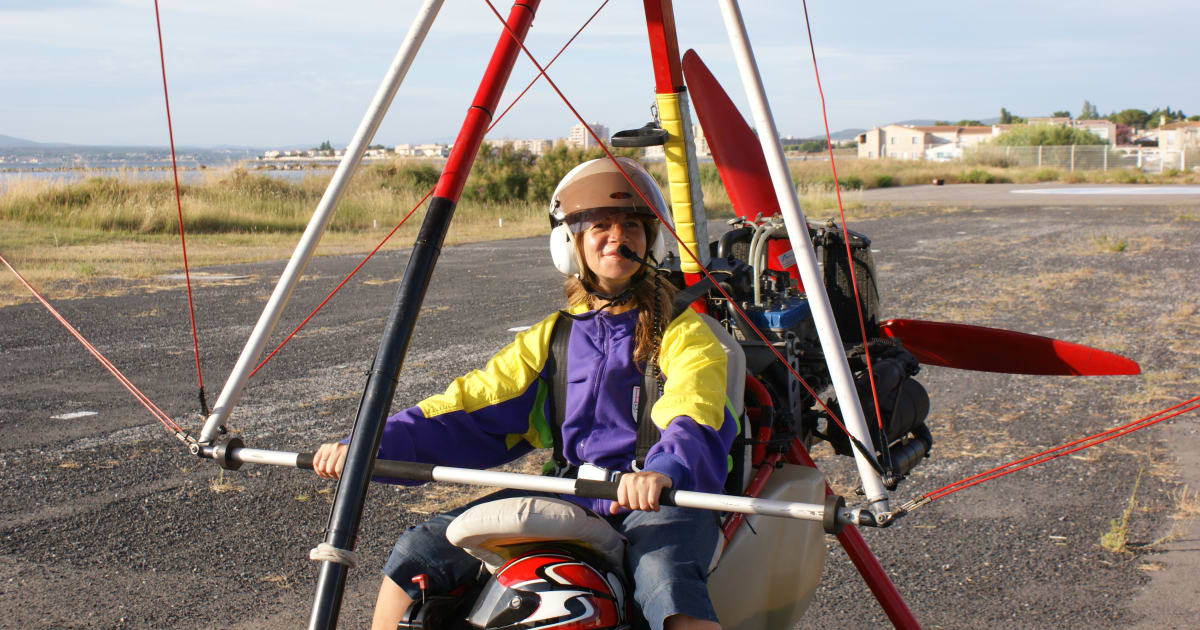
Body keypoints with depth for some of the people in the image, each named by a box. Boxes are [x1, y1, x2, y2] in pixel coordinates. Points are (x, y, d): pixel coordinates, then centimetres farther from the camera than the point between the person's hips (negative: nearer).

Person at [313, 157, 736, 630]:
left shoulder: (682, 332, 2)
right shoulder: (553, 337, 17)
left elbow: (691, 418, -16)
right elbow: (471, 407, 12)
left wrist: (662, 471, -41)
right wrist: (368, 446, -2)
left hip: (662, 501, -4)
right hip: (570, 497, 5)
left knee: (666, 583, -39)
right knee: (420, 550, -6)